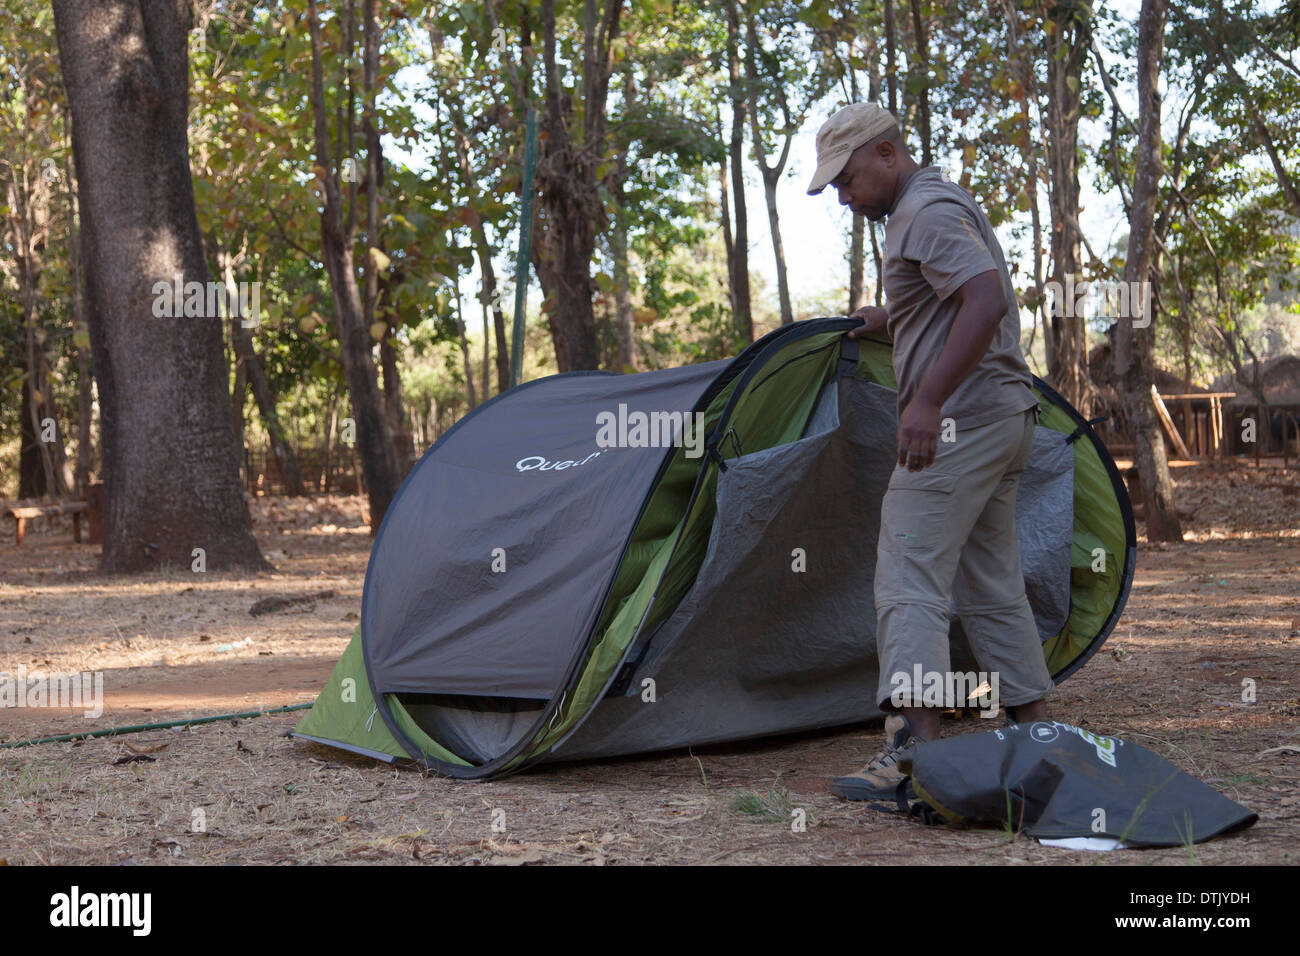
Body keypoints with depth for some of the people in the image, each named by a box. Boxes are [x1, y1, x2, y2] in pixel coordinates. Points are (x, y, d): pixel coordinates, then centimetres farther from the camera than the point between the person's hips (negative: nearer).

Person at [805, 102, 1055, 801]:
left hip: (960, 421, -11)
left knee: (910, 579, -14)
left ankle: (913, 747, -20)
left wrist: (927, 400, -30)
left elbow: (988, 301, -25)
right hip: (1007, 418, 11)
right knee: (992, 585, 14)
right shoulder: (936, 206, 21)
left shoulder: (927, 211, -12)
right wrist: (894, 324, 24)